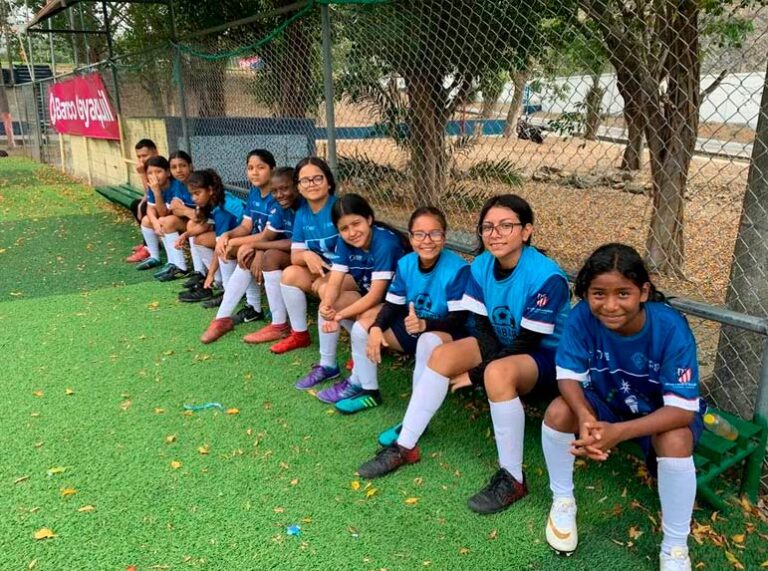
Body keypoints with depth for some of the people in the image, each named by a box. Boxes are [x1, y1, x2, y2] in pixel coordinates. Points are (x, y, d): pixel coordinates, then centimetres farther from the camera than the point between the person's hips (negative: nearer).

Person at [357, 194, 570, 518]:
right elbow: (482, 326, -3)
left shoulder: (547, 277, -26)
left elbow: (527, 342, -23)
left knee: (498, 374, -36)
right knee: (442, 354, -15)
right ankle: (405, 447, -4)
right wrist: (489, 364, -20)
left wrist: (477, 374, -20)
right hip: (501, 347, 7)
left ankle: (513, 479, -20)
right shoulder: (482, 266, -8)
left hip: (546, 356, -6)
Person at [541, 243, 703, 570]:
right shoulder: (582, 317, -27)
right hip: (607, 401, 2)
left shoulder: (671, 328, -32)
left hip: (664, 412, -2)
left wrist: (618, 431, -46)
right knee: (559, 411, -24)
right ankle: (562, 502, 2)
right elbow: (568, 376, -19)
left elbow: (683, 409, -31)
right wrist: (585, 418, -42)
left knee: (675, 442, -33)